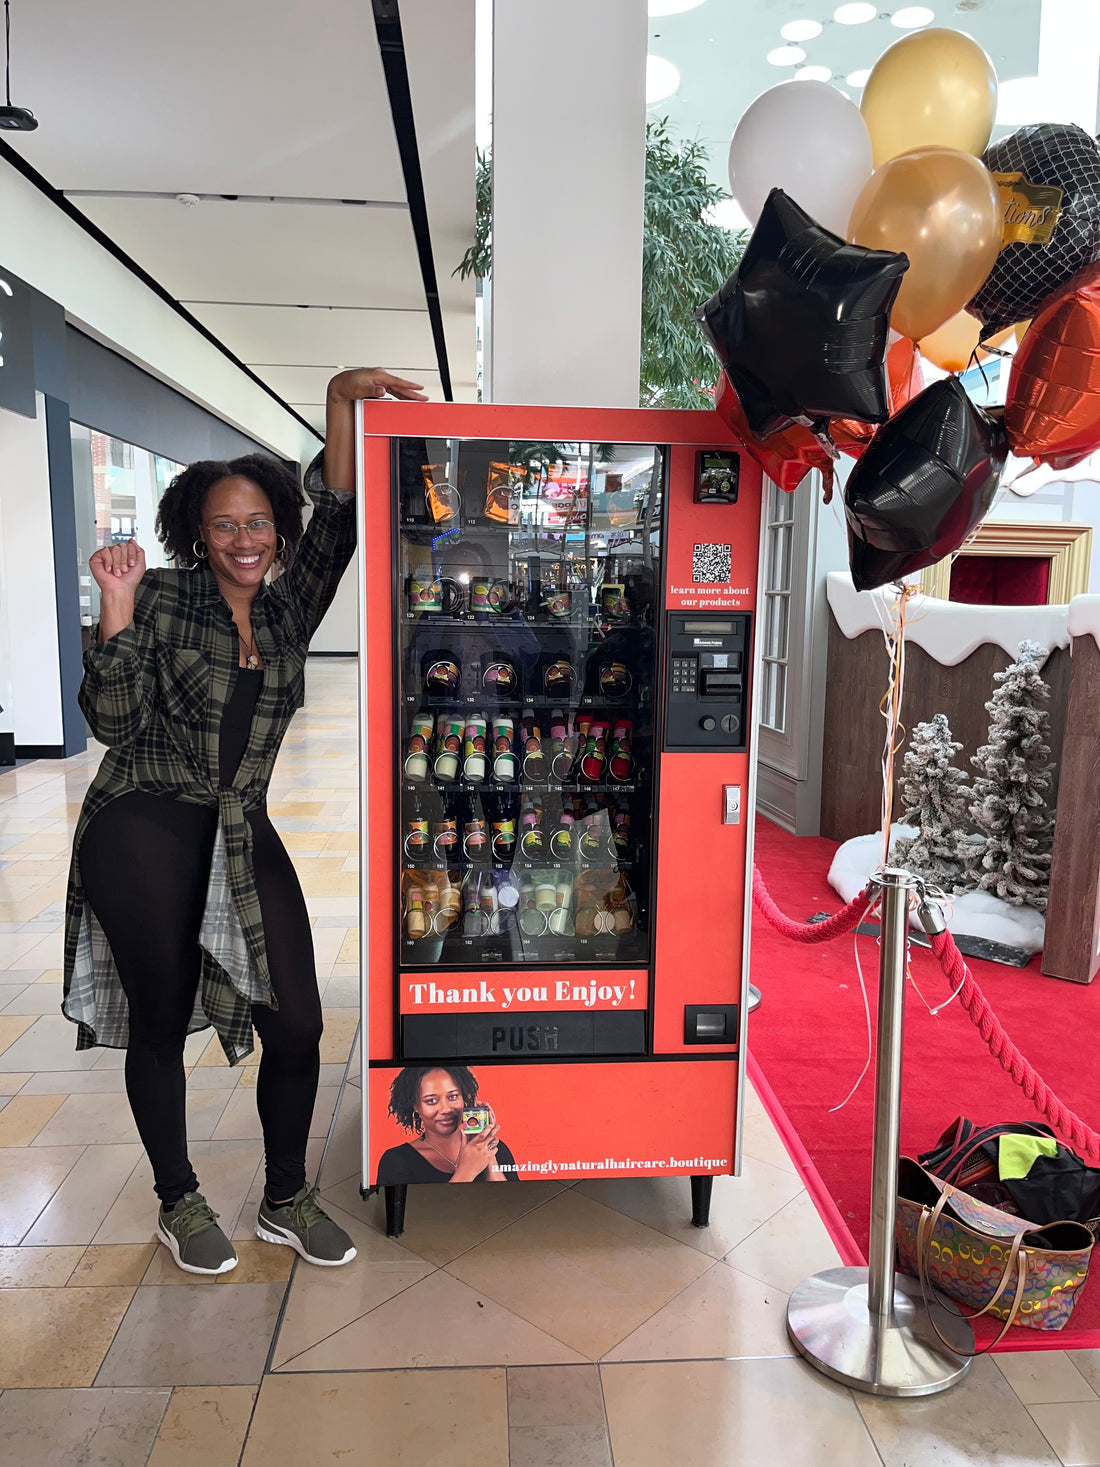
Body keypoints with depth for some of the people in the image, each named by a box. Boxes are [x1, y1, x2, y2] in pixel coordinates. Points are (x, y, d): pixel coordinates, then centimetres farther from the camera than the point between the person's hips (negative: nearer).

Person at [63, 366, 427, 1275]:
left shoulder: (289, 610, 8)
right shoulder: (161, 599, -2)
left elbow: (336, 520, -5)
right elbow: (113, 722, -9)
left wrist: (344, 399, -15)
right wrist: (117, 606, -18)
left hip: (246, 838, 4)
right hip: (143, 831, -3)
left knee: (296, 1027, 2)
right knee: (162, 1021, 9)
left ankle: (285, 1202, 25)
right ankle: (179, 1202, 33)